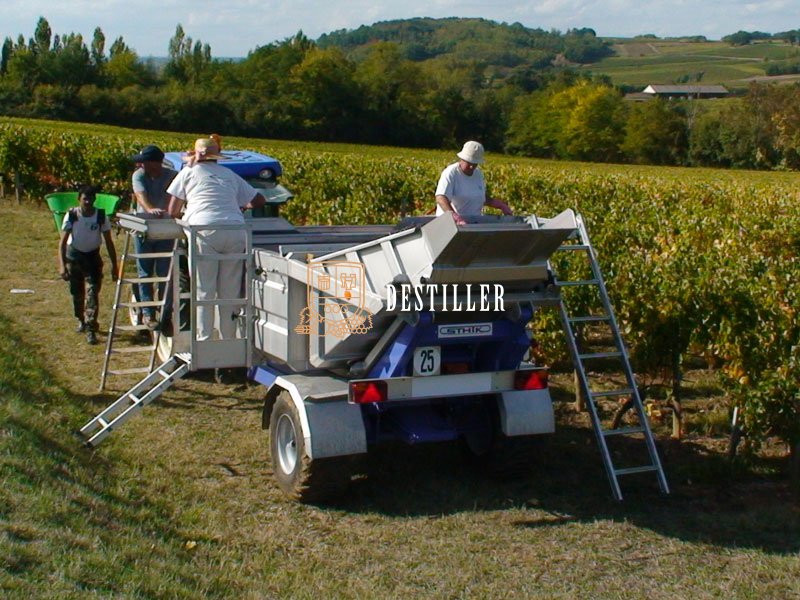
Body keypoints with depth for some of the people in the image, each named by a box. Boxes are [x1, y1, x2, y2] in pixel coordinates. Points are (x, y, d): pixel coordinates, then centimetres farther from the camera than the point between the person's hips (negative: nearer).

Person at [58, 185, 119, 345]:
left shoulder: (101, 216, -16)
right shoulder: (71, 216, -17)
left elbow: (109, 242, -8)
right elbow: (63, 241, -16)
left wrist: (114, 265, -10)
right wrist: (62, 265, -26)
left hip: (93, 256, -1)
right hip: (74, 255, 1)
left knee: (92, 291, -14)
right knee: (77, 292, 9)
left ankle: (91, 329, -14)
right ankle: (81, 320, 34)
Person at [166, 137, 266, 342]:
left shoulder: (188, 173, 17)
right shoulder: (230, 175, 26)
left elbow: (173, 211, 15)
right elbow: (259, 201, 29)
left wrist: (185, 214, 36)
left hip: (205, 231, -3)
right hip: (236, 231, 3)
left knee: (204, 291, 0)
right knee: (230, 293, 8)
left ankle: (203, 342, -2)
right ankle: (229, 341, 9)